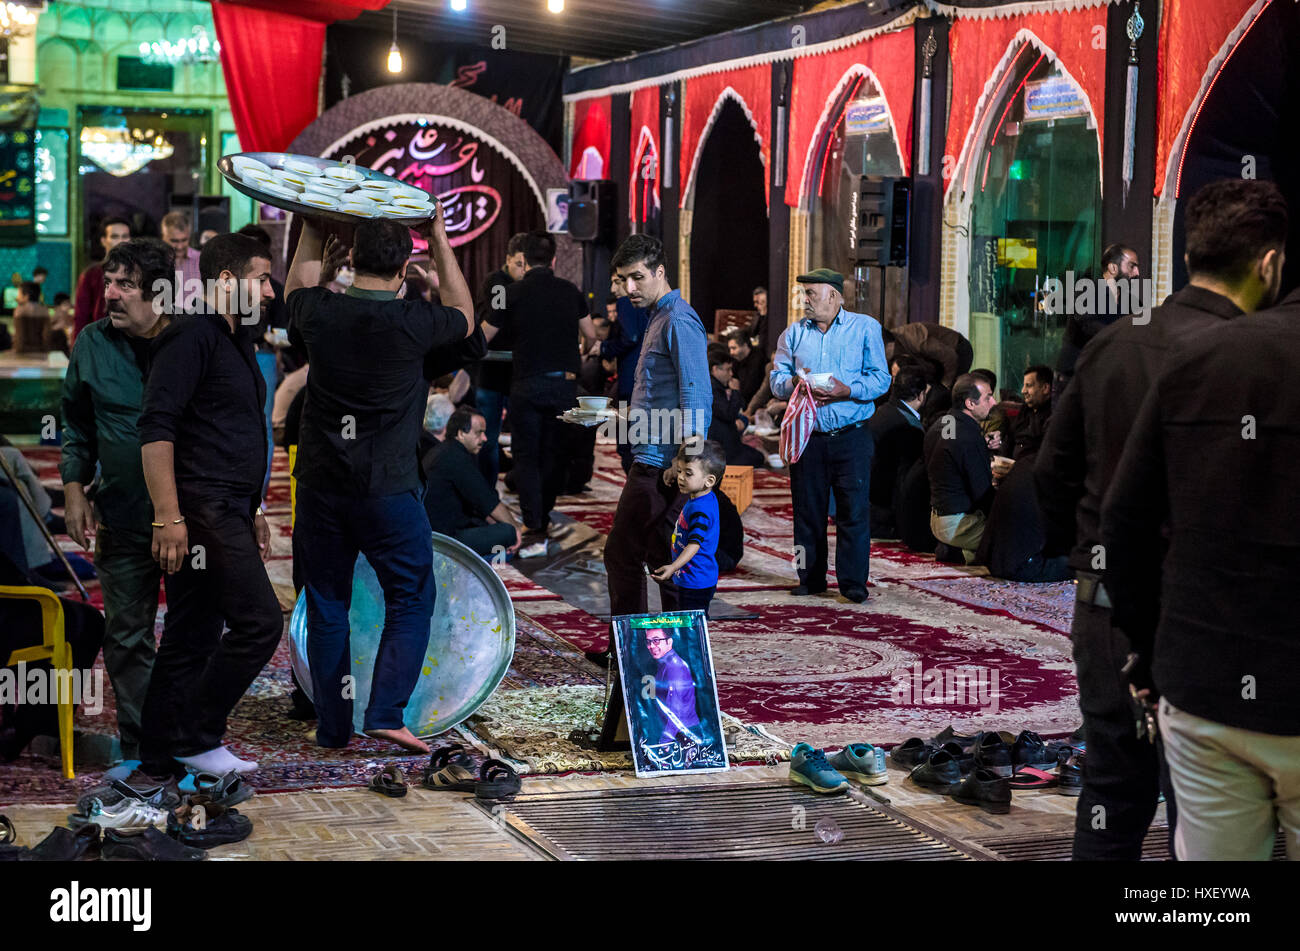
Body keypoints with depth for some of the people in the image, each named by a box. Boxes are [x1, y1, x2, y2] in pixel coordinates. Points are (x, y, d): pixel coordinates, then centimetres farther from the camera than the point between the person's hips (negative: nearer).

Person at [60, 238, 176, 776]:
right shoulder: (92, 345, 3)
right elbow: (76, 425, 13)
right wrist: (74, 487, 3)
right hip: (122, 519, 3)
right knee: (126, 636, 8)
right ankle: (138, 748, 20)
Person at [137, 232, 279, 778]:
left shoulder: (235, 343, 21)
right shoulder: (191, 337, -10)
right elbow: (156, 428, -18)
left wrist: (252, 511, 28)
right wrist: (168, 516, -24)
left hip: (227, 511, 10)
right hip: (201, 508, -10)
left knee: (191, 639, 10)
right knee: (258, 623, -12)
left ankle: (160, 754, 14)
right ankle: (195, 737, -3)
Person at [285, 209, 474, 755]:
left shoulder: (320, 315, -3)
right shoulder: (413, 324, -11)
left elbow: (297, 287, 23)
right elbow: (464, 316, 12)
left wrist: (312, 228, 29)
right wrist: (439, 240, 16)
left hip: (320, 483, 3)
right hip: (388, 486, -3)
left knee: (326, 606, 11)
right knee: (411, 600, 9)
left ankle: (332, 729, 16)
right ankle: (386, 714, -4)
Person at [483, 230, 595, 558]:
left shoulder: (513, 293, -5)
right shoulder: (570, 292, 5)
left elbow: (482, 339, 2)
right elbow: (592, 336, 14)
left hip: (528, 384, -3)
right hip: (565, 382, 3)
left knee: (526, 456, 2)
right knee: (553, 454, 14)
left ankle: (534, 532, -8)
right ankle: (543, 519, 21)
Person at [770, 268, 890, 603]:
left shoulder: (865, 328, 4)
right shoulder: (794, 333, 14)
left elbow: (880, 378, -3)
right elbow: (777, 380, 9)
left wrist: (847, 390, -18)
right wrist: (795, 384, -13)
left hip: (851, 437, -3)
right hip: (807, 437, 3)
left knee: (854, 510, -5)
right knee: (807, 510, 6)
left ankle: (853, 582, -1)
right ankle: (811, 579, 17)